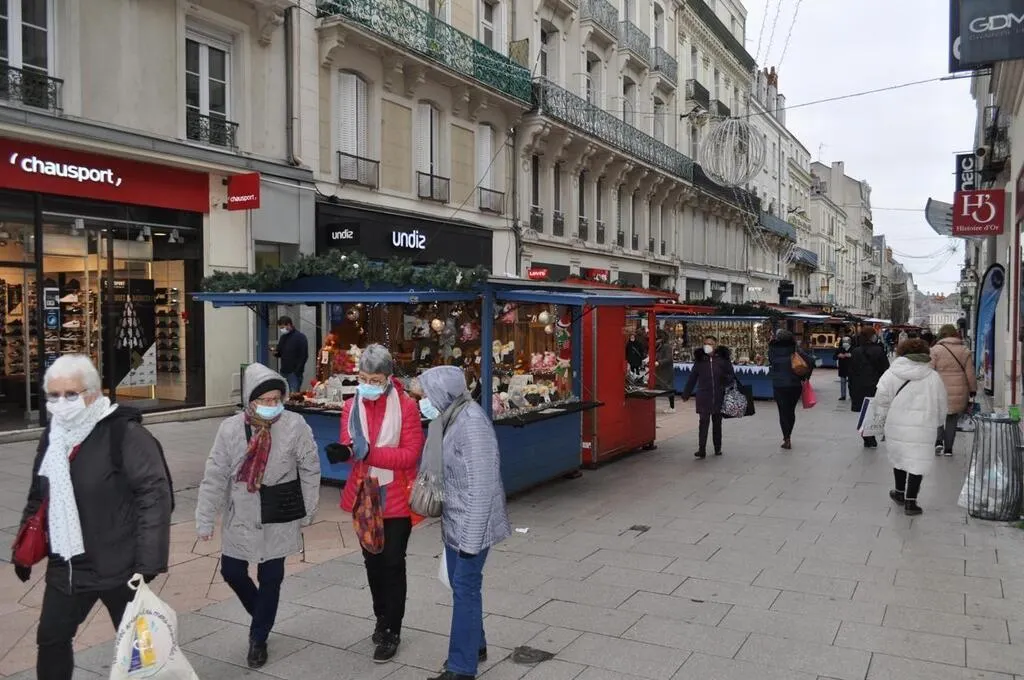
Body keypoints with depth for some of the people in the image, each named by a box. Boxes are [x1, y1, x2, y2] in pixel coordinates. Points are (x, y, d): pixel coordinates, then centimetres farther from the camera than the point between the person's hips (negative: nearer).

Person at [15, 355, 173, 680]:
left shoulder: (125, 433, -18)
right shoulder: (52, 435, 6)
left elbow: (155, 495, -22)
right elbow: (38, 497, 19)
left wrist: (147, 562, -25)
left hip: (118, 567, -6)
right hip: (66, 566, 6)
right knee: (51, 639, 18)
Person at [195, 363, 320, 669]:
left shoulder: (295, 425, -13)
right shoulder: (230, 428, -10)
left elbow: (310, 470, -3)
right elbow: (215, 476, -4)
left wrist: (306, 512, 0)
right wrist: (205, 519, -3)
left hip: (279, 518, -2)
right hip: (241, 517, 2)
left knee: (270, 578, 8)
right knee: (232, 572, 11)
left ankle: (258, 638, 29)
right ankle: (262, 615, 41)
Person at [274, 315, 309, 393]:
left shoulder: (300, 337, -6)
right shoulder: (283, 337, 15)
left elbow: (304, 356, -11)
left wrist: (297, 371, -18)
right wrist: (276, 353, -1)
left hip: (294, 373, -7)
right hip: (284, 372, 7)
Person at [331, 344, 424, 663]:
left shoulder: (406, 405, -13)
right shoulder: (352, 406, 0)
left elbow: (410, 454, -19)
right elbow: (349, 444, -11)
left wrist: (367, 451, -30)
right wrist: (346, 451, -36)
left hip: (396, 497, -4)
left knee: (393, 563, 3)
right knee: (372, 560, 17)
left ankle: (392, 631, 17)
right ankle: (381, 618, 38)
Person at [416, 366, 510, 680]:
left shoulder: (471, 423, -23)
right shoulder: (451, 417, 4)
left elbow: (481, 485, -23)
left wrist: (471, 535, -21)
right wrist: (451, 521, 17)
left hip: (471, 524, -8)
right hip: (455, 521, 8)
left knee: (465, 588, 1)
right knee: (461, 585, 19)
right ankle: (475, 645, 38)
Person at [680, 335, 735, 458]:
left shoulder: (723, 358, -1)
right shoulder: (699, 359, 2)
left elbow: (731, 375, 5)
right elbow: (692, 378, 8)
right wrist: (686, 394, 10)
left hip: (719, 397, 0)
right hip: (704, 397, 0)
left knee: (717, 422, 12)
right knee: (704, 422, -6)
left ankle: (718, 448, 24)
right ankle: (702, 450, -6)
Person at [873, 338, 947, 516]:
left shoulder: (891, 373, -1)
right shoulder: (933, 377, 3)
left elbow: (881, 399, -5)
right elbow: (941, 406, 9)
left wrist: (883, 418, 9)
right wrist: (936, 422, 24)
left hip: (896, 425, 2)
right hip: (922, 428, -1)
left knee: (898, 456, 19)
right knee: (917, 462, 2)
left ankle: (900, 492, 34)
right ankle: (910, 501, 1)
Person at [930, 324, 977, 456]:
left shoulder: (935, 350, -5)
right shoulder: (965, 351, 5)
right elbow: (971, 374, 4)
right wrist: (973, 392, 10)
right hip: (959, 394, 3)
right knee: (952, 420, 13)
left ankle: (939, 441, -4)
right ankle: (948, 449, 15)